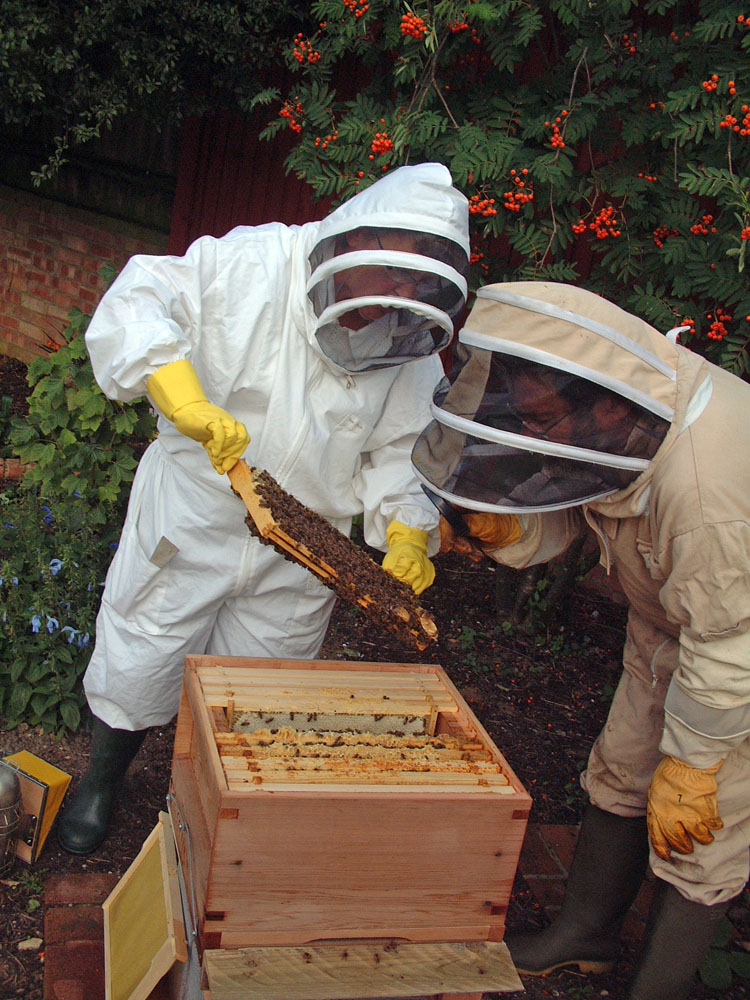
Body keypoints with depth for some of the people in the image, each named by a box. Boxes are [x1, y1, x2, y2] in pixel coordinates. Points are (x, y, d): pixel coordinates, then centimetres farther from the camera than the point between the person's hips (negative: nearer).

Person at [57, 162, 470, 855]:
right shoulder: (251, 266, -17)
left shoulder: (415, 352, -3)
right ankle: (102, 783, 42)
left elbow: (401, 452, 2)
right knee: (138, 668, 12)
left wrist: (407, 534, -13)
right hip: (192, 524, -3)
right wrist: (188, 401, -38)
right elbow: (134, 308, -22)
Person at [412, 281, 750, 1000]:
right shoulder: (611, 425, -17)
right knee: (620, 778, 17)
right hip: (669, 626, 8)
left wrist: (691, 764, -19)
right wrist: (502, 530, -25)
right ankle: (586, 932, 40)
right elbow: (562, 520, -3)